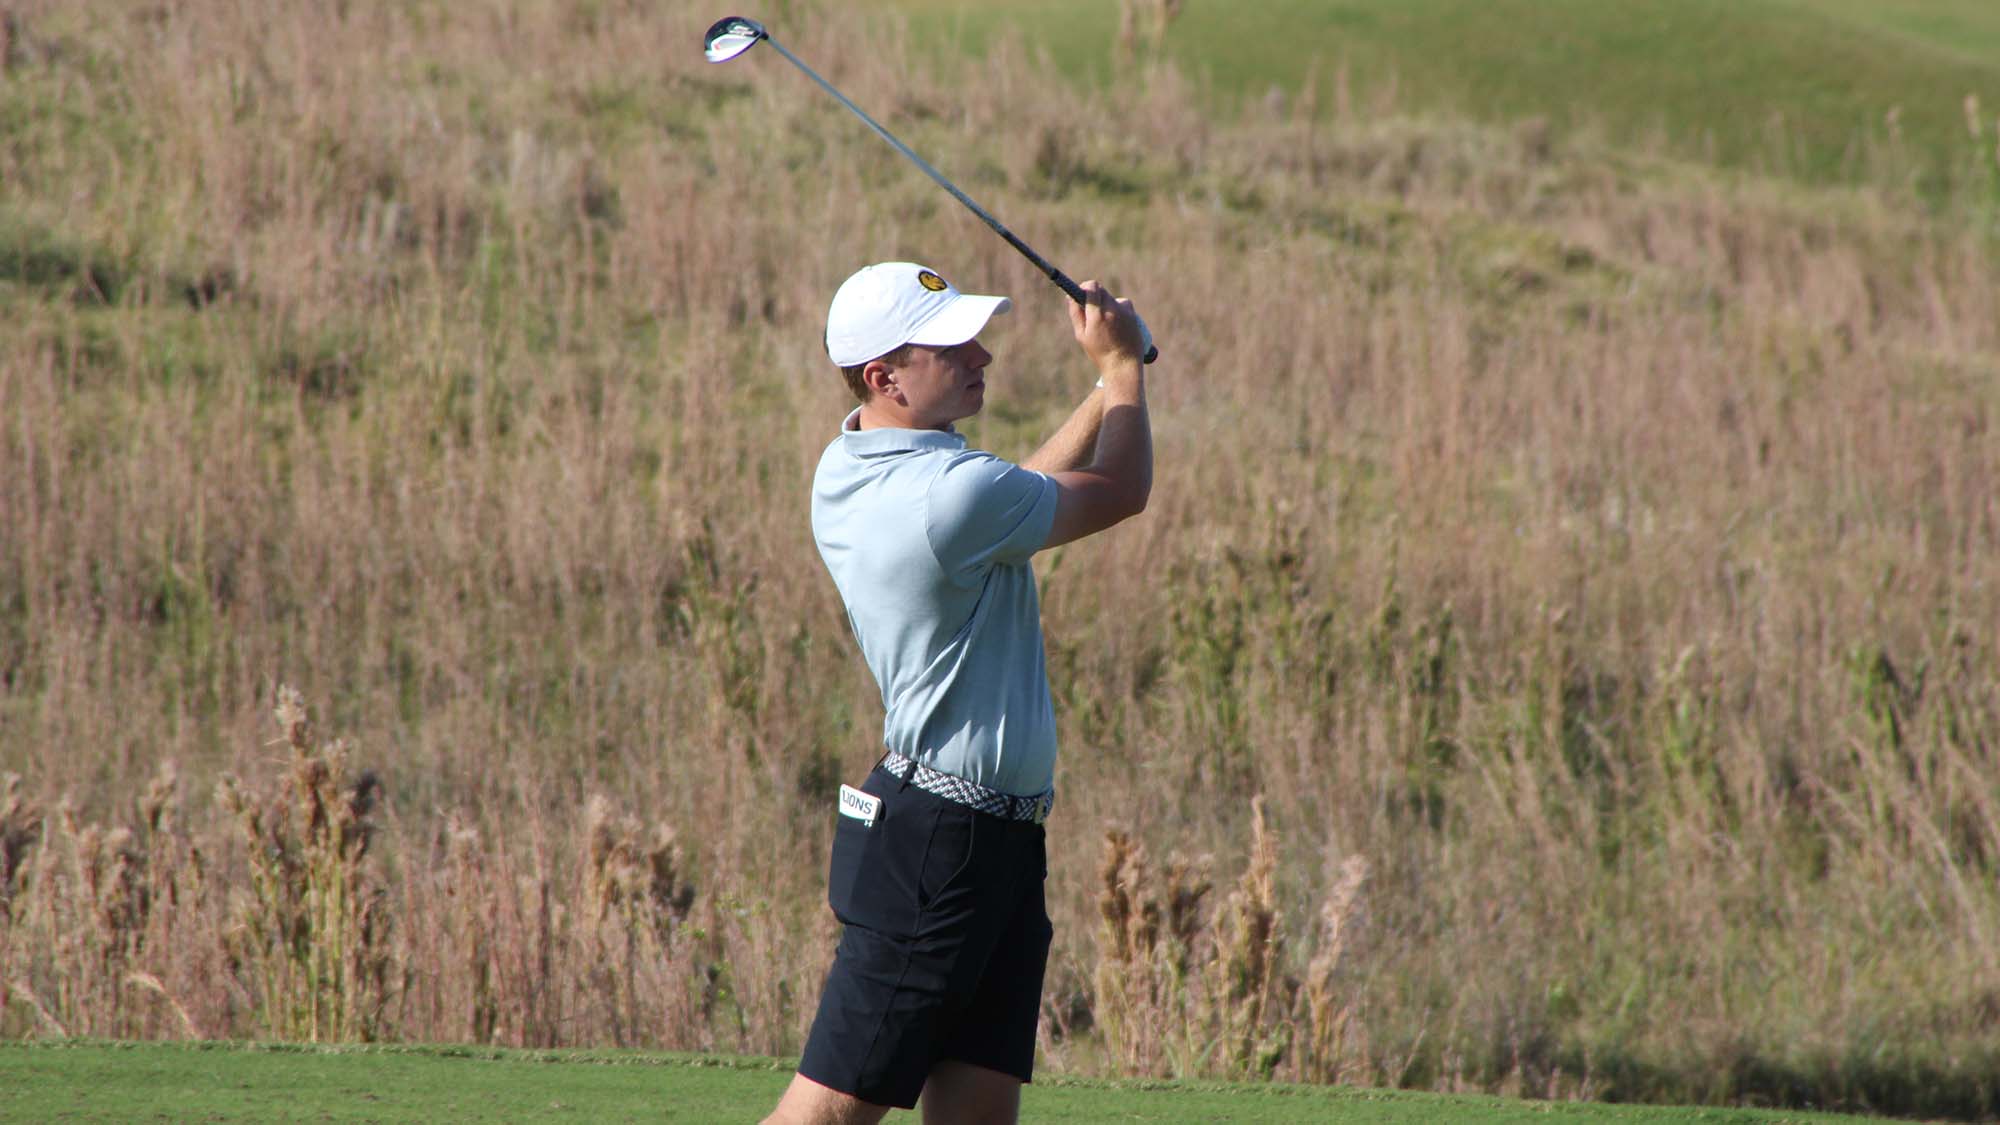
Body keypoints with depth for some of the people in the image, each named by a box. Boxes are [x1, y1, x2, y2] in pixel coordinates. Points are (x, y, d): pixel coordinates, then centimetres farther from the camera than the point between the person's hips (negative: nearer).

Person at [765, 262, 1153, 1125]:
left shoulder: (849, 472, 9)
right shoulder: (952, 495, -20)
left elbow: (1019, 495, 27)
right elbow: (1120, 492, -4)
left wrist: (1105, 393, 20)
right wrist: (1121, 364, 11)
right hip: (943, 848, -10)